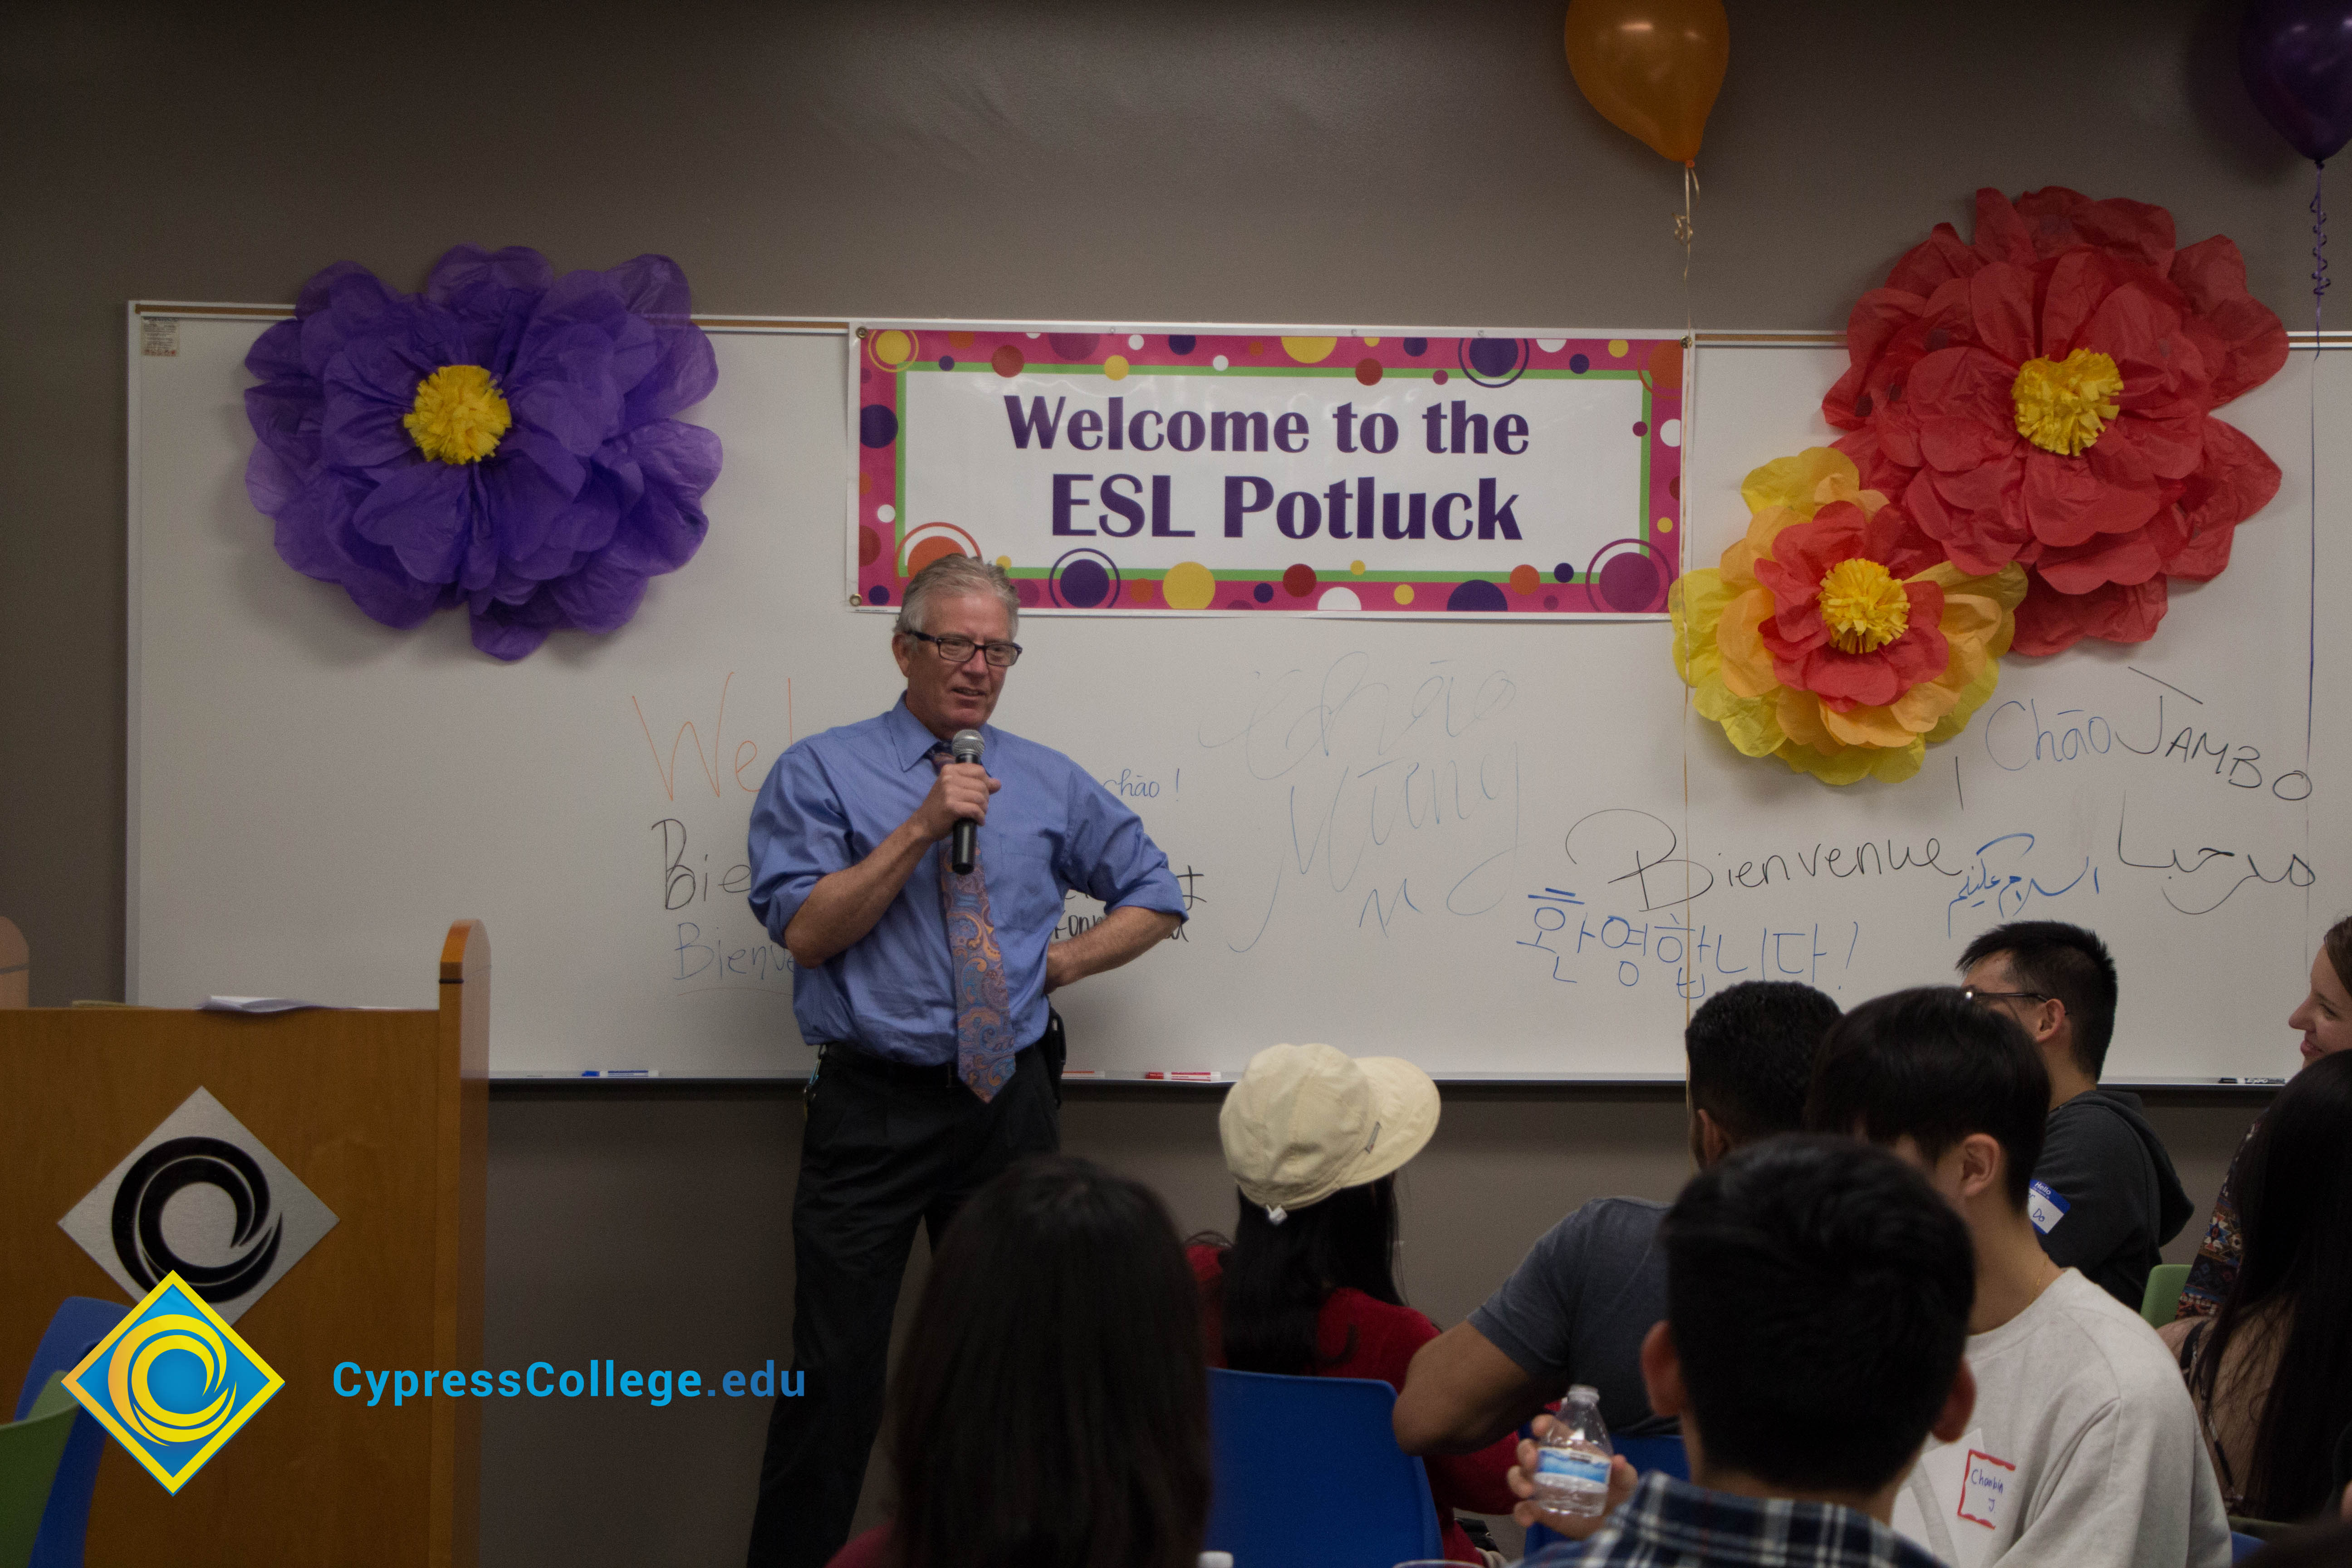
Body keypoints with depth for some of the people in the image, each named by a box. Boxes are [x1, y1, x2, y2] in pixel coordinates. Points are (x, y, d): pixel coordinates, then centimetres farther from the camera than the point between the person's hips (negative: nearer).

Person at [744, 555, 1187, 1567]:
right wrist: (923, 827, -17)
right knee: (836, 1370, -6)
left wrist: (1063, 962, 4)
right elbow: (806, 931, -11)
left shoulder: (1051, 786, 11)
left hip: (1008, 1104, 4)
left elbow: (1155, 898, 19)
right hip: (871, 1106, -4)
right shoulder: (820, 774, 0)